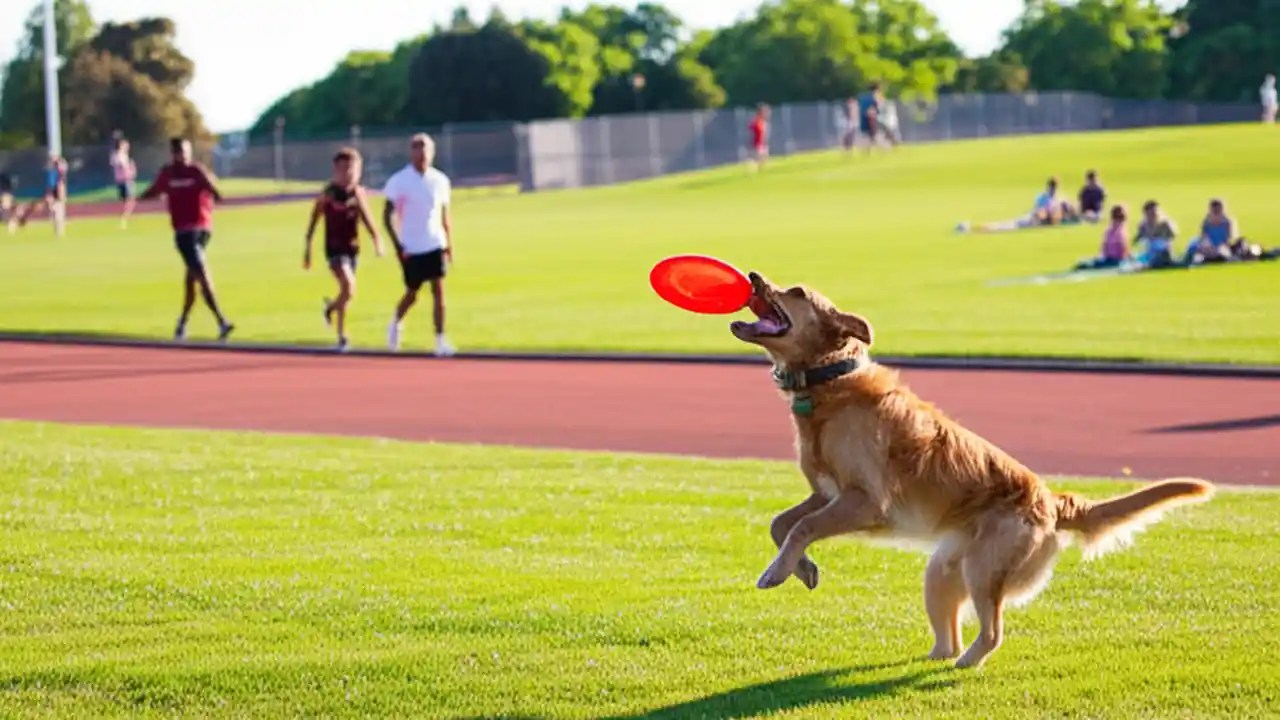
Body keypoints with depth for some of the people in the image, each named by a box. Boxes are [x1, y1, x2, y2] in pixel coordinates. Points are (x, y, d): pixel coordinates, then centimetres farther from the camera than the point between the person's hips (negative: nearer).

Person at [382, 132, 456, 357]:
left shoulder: (440, 180, 3)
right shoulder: (398, 181, -7)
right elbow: (388, 215, -4)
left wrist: (449, 244, 9)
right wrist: (397, 245, -12)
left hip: (435, 245, 2)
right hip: (411, 248, -2)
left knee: (438, 290, -9)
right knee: (412, 294, 8)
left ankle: (440, 340, -9)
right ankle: (396, 323, 38)